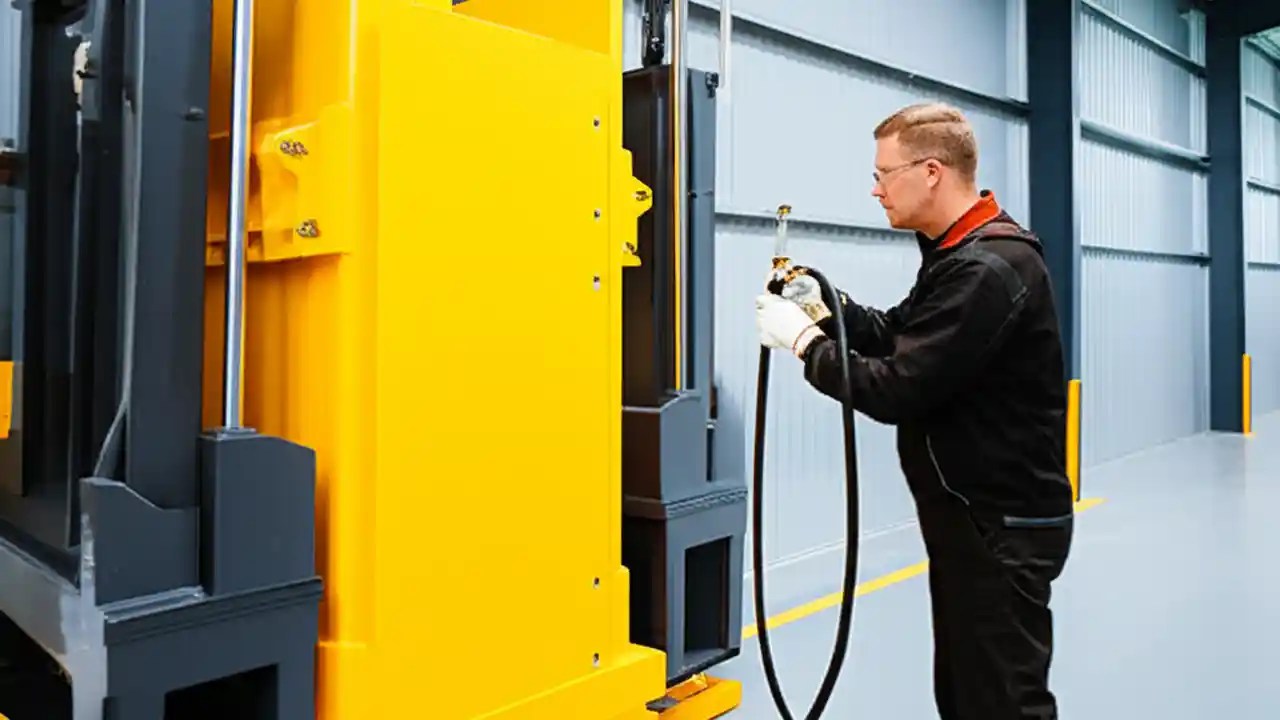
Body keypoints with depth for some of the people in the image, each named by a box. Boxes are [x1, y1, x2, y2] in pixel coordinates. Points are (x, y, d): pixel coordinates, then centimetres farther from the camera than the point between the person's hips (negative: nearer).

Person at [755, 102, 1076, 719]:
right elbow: (901, 338, 15)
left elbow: (895, 390, -26)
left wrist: (801, 339, -14)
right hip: (973, 514, 10)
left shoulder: (987, 271, -24)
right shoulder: (963, 254, 12)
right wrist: (827, 306, -3)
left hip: (1004, 525, -10)